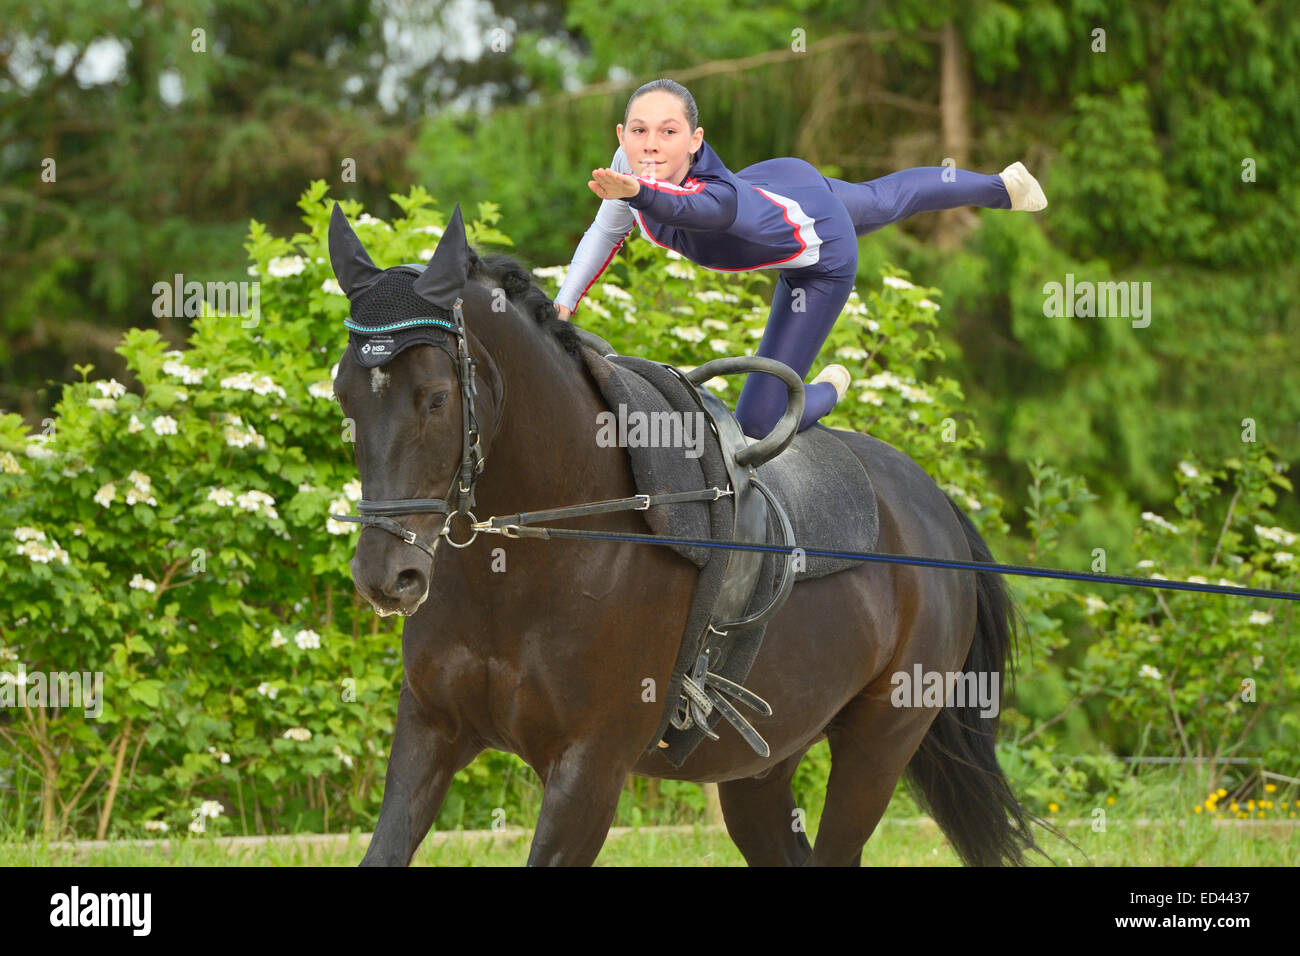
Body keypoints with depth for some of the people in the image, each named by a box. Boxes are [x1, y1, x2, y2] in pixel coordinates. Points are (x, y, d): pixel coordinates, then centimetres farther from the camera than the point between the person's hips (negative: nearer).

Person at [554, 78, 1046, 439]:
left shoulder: (720, 197, -50)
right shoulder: (629, 164, -32)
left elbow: (681, 206, -76)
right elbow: (607, 230, -13)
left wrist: (637, 192, -95)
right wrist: (563, 305, -20)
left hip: (821, 261, -6)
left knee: (757, 424, -5)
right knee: (884, 199, 37)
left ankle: (827, 394, 32)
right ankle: (1002, 187, 67)